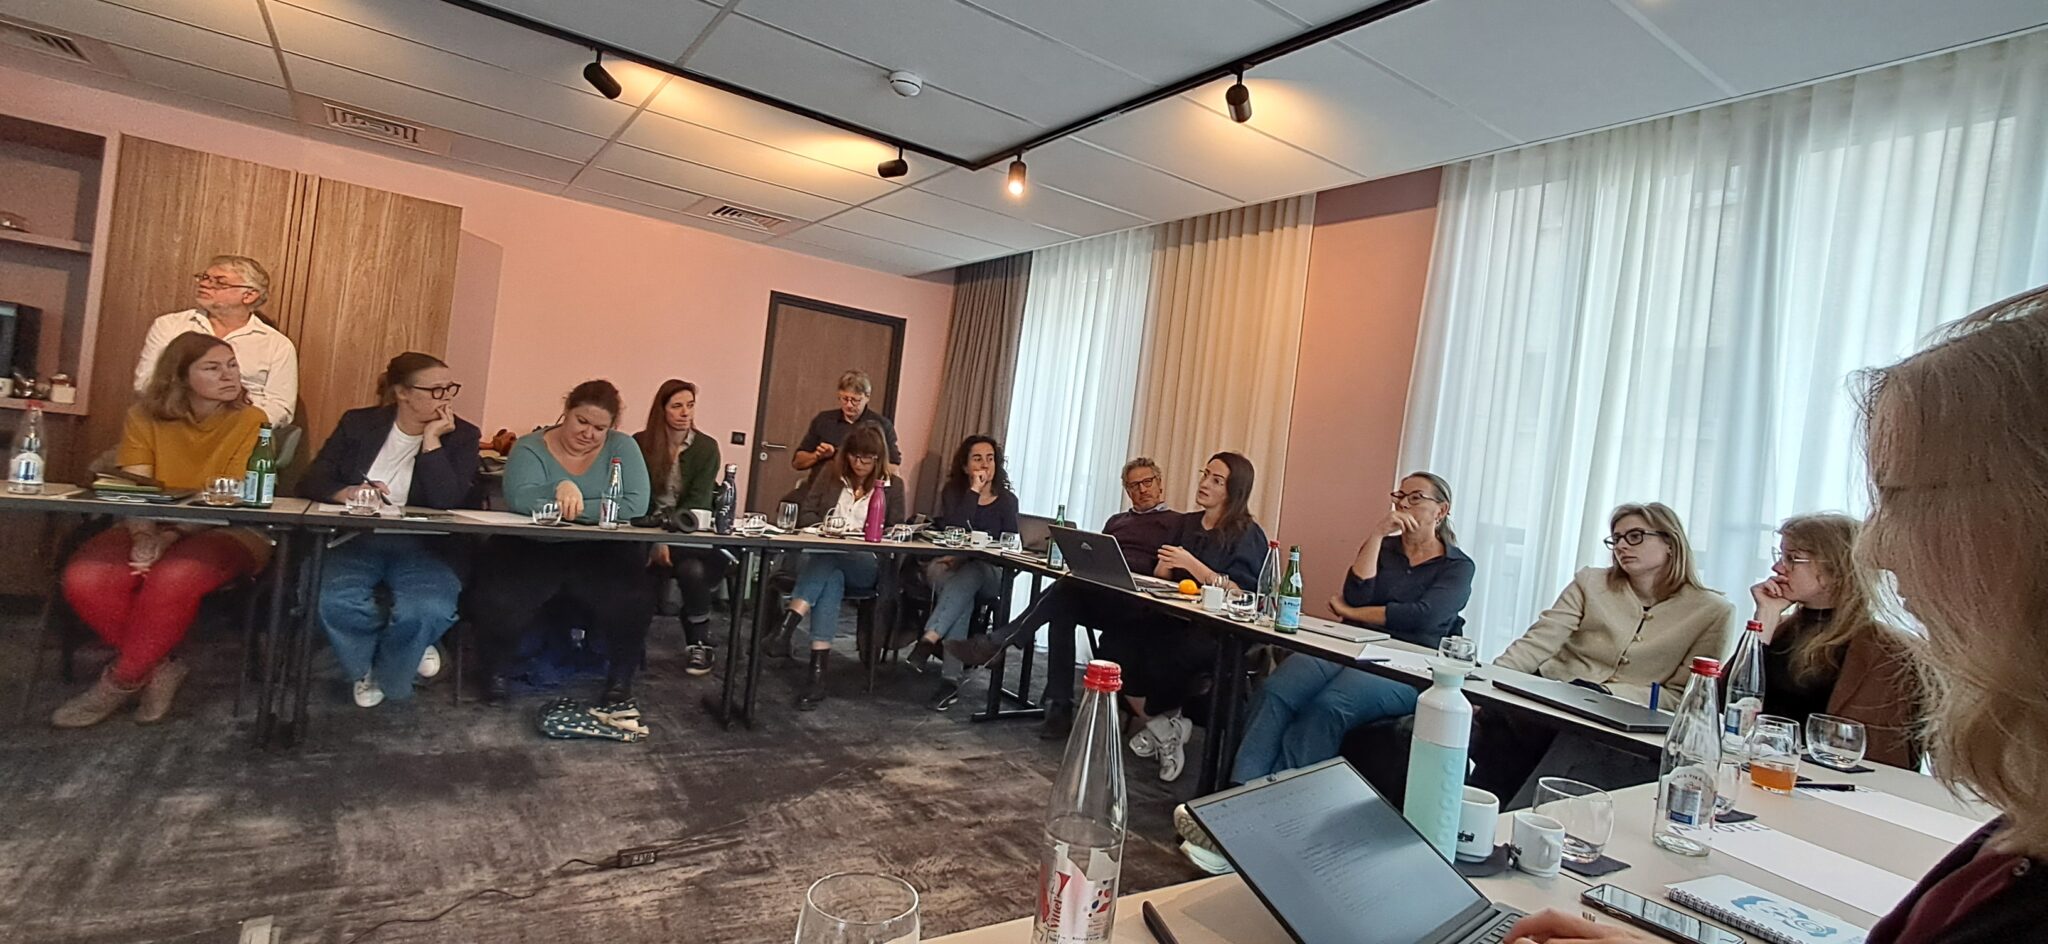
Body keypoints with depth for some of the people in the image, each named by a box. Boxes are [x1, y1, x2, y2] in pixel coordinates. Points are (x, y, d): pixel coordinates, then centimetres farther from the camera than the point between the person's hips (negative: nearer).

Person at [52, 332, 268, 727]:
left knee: (173, 578, -34)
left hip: (224, 532, -4)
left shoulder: (250, 422, -7)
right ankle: (158, 669, -4)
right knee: (84, 579, -24)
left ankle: (121, 682, -10)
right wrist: (145, 538, -23)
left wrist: (169, 537, -26)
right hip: (152, 528, 4)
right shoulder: (145, 417, 3)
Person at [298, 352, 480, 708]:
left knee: (428, 610, -32)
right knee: (330, 599, -30)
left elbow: (446, 501, -16)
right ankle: (389, 657, 1)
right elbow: (312, 481, 1)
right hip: (356, 540, 2)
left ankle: (380, 675, 2)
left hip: (422, 548, -2)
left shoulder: (462, 436, -2)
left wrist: (432, 439, -18)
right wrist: (347, 493, -21)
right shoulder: (358, 423, 5)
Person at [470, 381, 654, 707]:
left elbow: (636, 505, -13)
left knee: (633, 603, -27)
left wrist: (572, 510, -17)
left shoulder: (622, 447, 3)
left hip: (599, 554, 0)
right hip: (531, 550, 0)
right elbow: (518, 499, -17)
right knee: (499, 603, -27)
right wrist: (559, 488, -36)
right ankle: (497, 670, 8)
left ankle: (620, 676, 4)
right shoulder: (530, 447, 3)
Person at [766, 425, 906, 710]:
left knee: (829, 557, -37)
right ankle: (816, 673, -49)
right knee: (831, 579, -38)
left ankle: (785, 628, -50)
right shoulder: (830, 475, 15)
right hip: (820, 555, 1)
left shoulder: (892, 486, 12)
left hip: (866, 565, 0)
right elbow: (805, 514, 11)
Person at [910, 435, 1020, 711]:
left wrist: (967, 555, -16)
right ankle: (952, 677, -44)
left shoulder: (1007, 500, 7)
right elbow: (953, 531, -13)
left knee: (967, 577, -37)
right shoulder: (952, 492, 6)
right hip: (947, 565, 0)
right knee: (962, 591, -36)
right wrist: (974, 491, -14)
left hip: (987, 573, 0)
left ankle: (928, 641, -49)